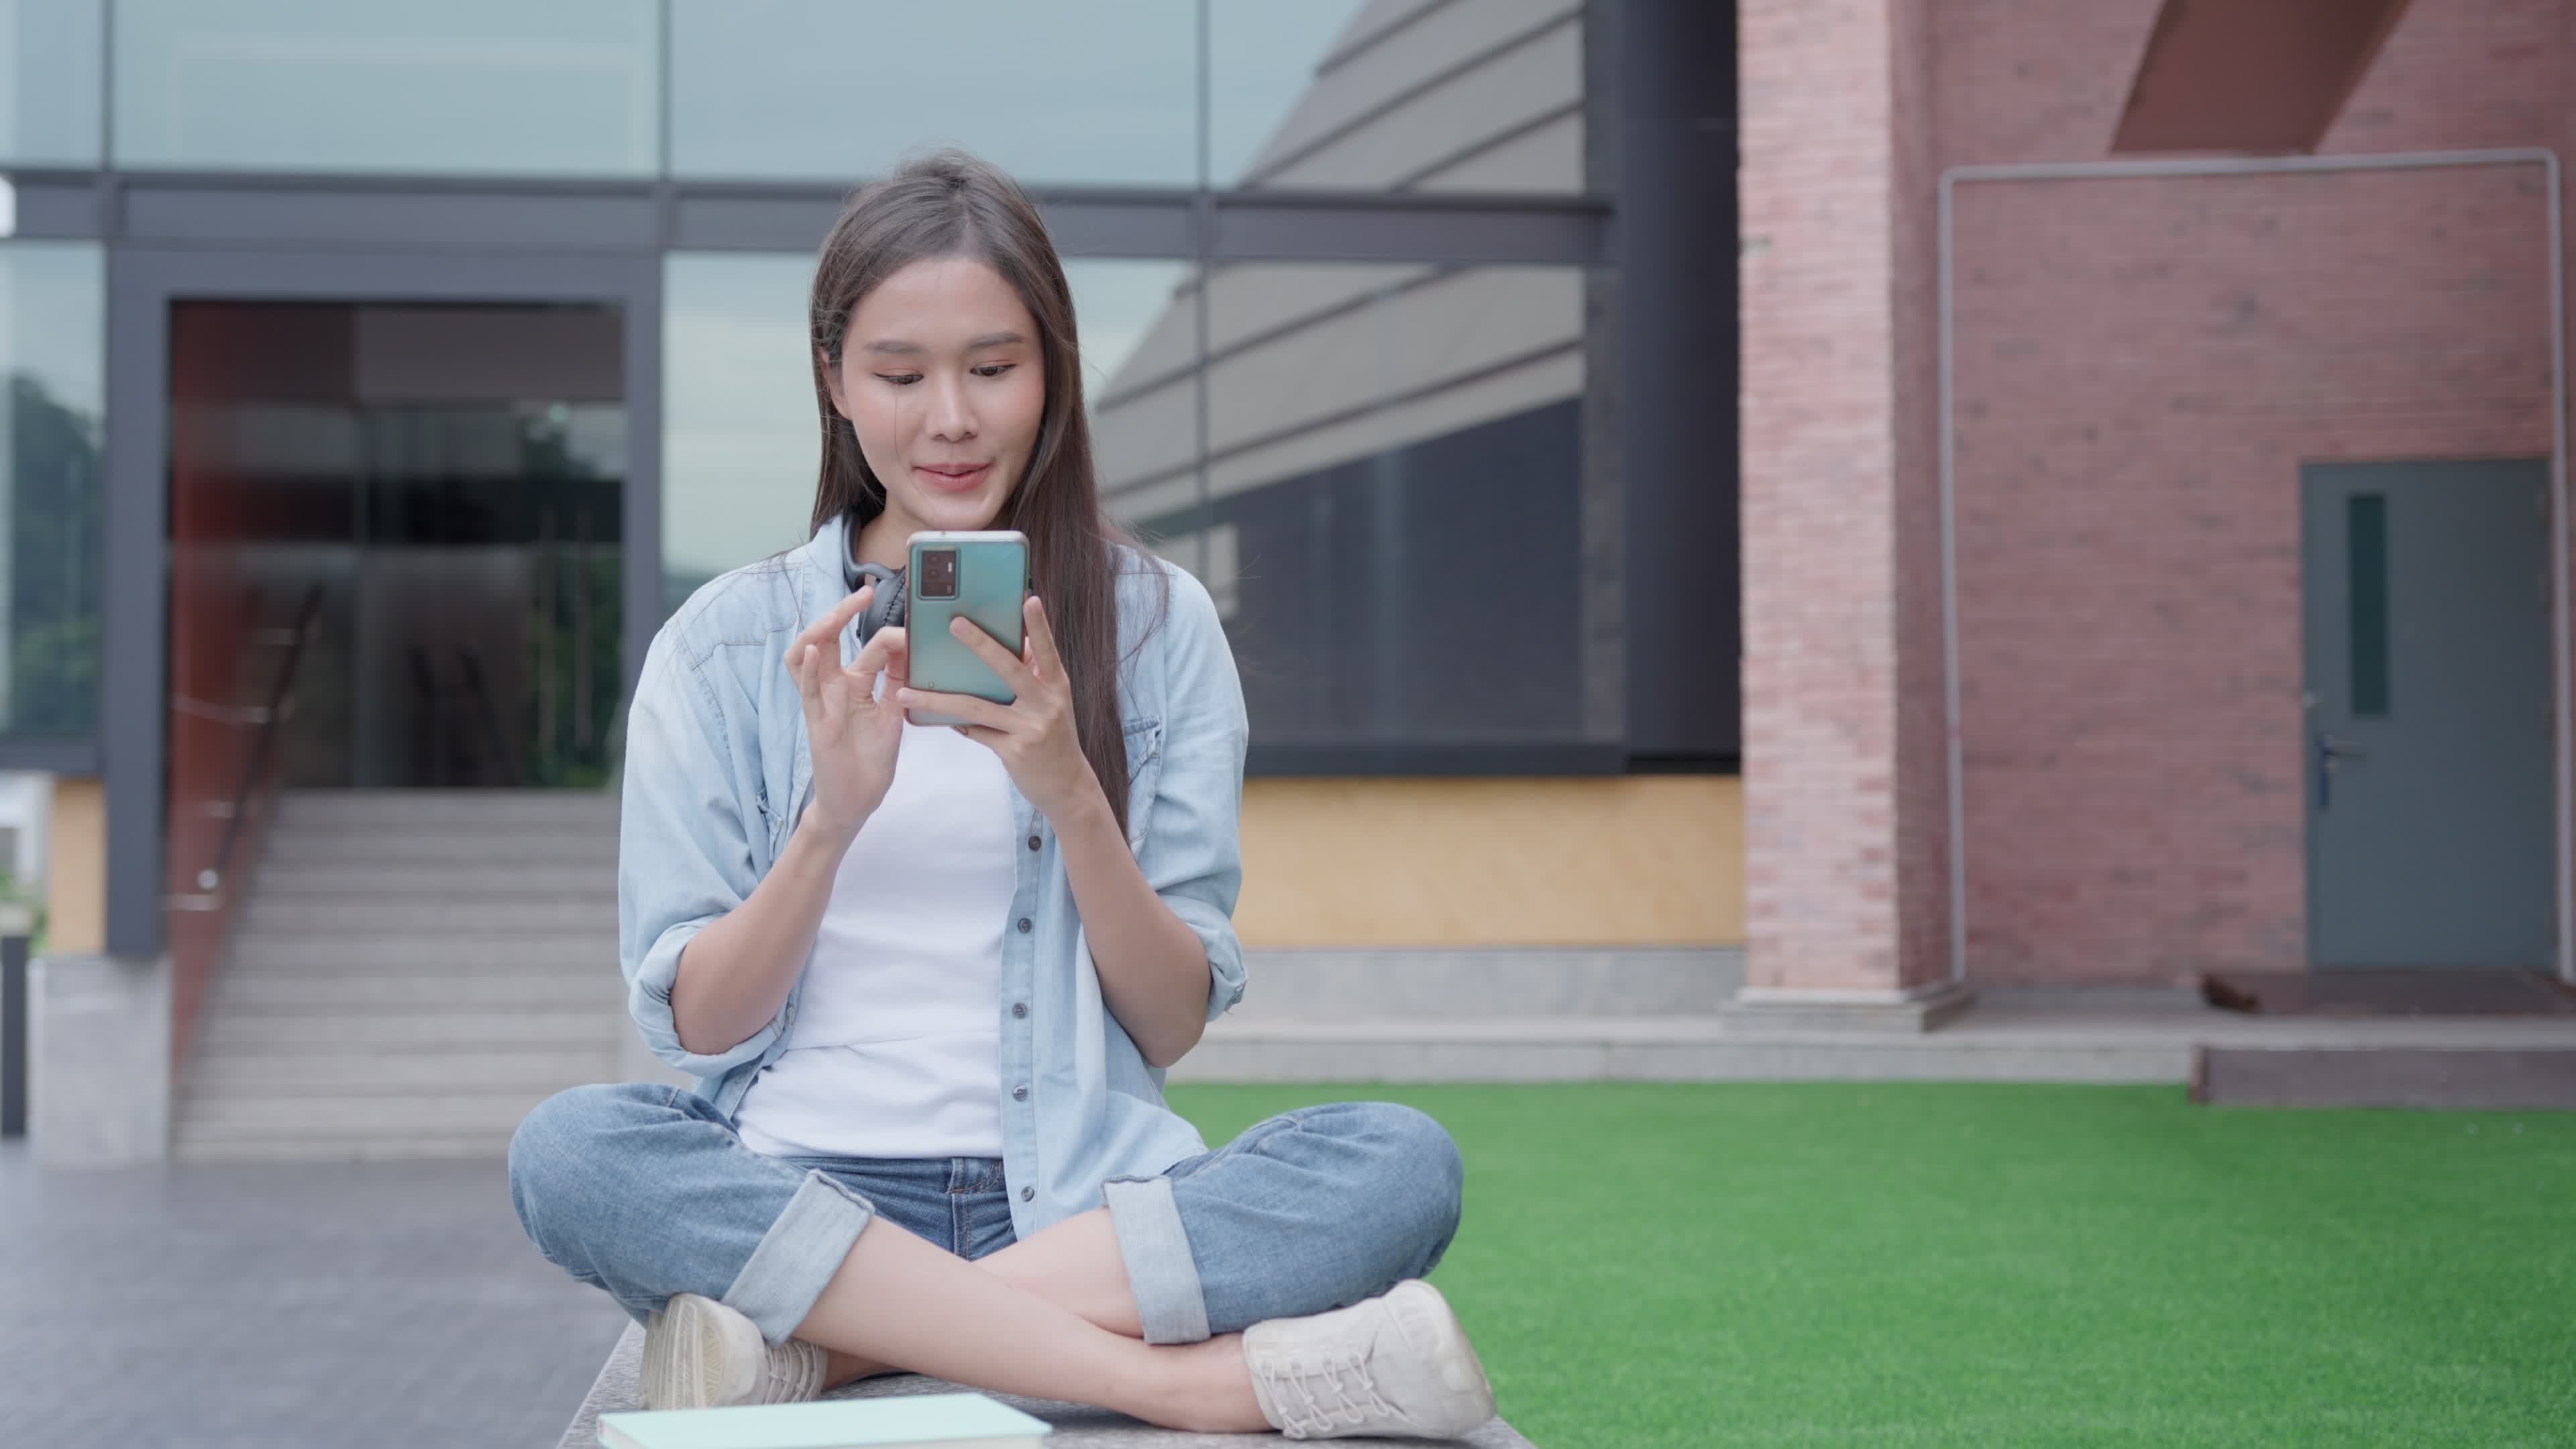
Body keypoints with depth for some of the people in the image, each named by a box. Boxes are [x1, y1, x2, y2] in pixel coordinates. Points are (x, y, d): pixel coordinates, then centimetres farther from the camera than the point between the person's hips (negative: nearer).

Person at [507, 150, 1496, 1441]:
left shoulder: (1158, 624, 10)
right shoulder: (723, 647, 8)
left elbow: (1173, 1028, 5)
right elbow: (693, 1025, 3)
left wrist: (1071, 795, -11)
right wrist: (834, 816, -13)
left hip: (1078, 1198, 1)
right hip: (800, 1178, 0)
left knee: (1405, 1163, -27)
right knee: (566, 1150, -32)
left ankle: (811, 1335, -27)